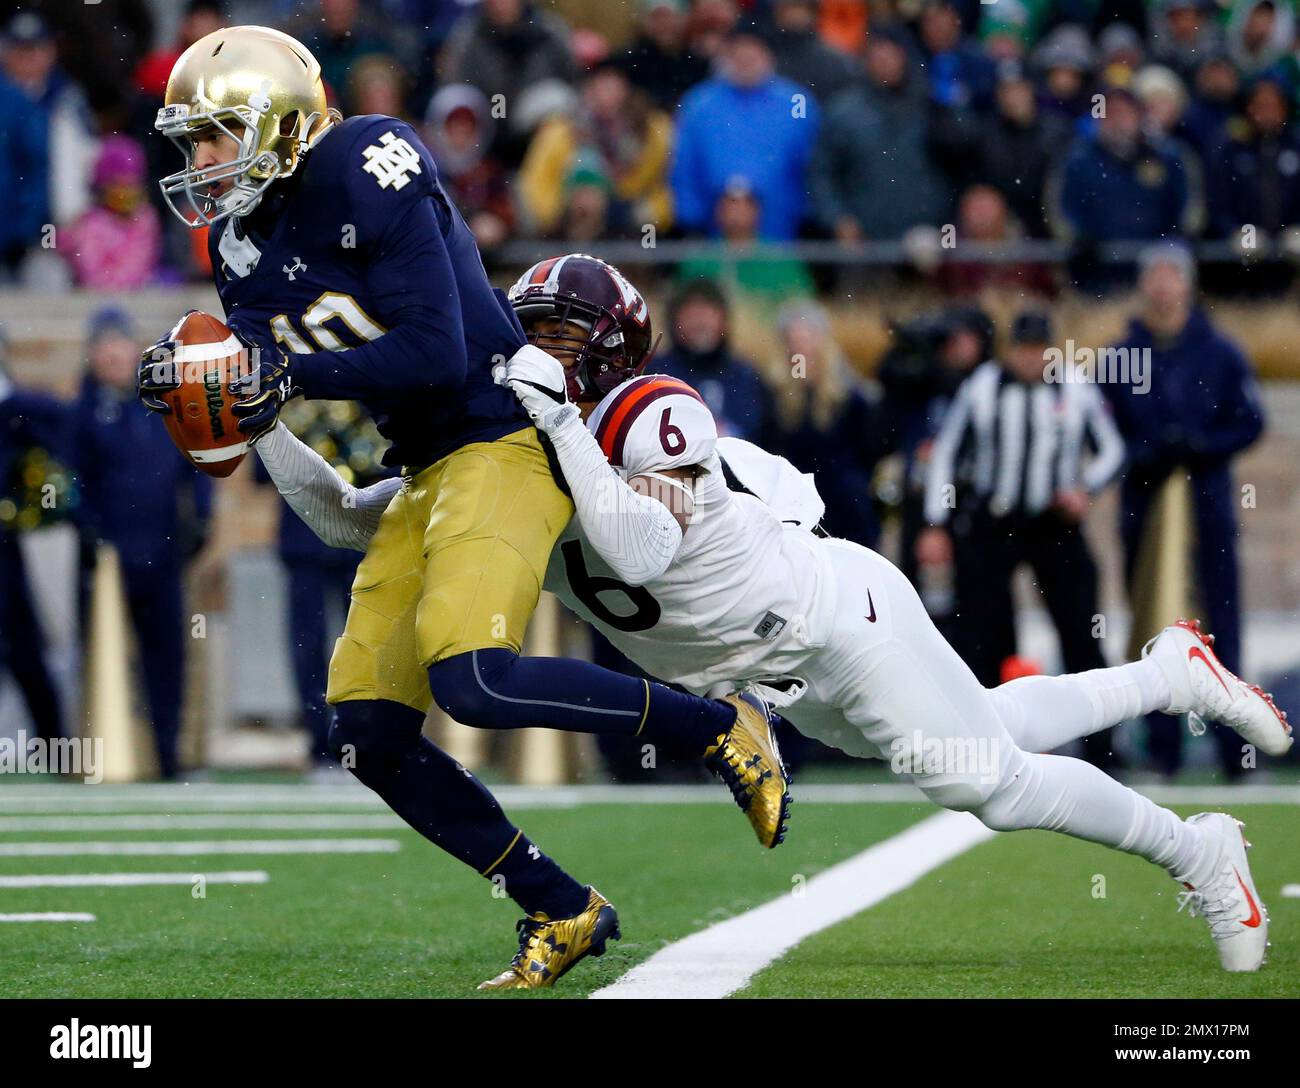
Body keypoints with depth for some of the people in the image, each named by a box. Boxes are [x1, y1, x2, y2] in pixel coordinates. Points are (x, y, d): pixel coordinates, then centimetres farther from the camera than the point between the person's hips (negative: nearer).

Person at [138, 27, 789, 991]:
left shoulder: (367, 180, -16)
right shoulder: (242, 243, 11)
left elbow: (435, 357, -21)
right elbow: (256, 396, 11)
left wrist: (285, 372, -23)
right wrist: (196, 387, -10)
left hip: (505, 437, -9)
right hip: (429, 472, 9)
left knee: (469, 677, -28)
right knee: (369, 732, 0)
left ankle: (723, 727, -11)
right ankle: (564, 913, 10)